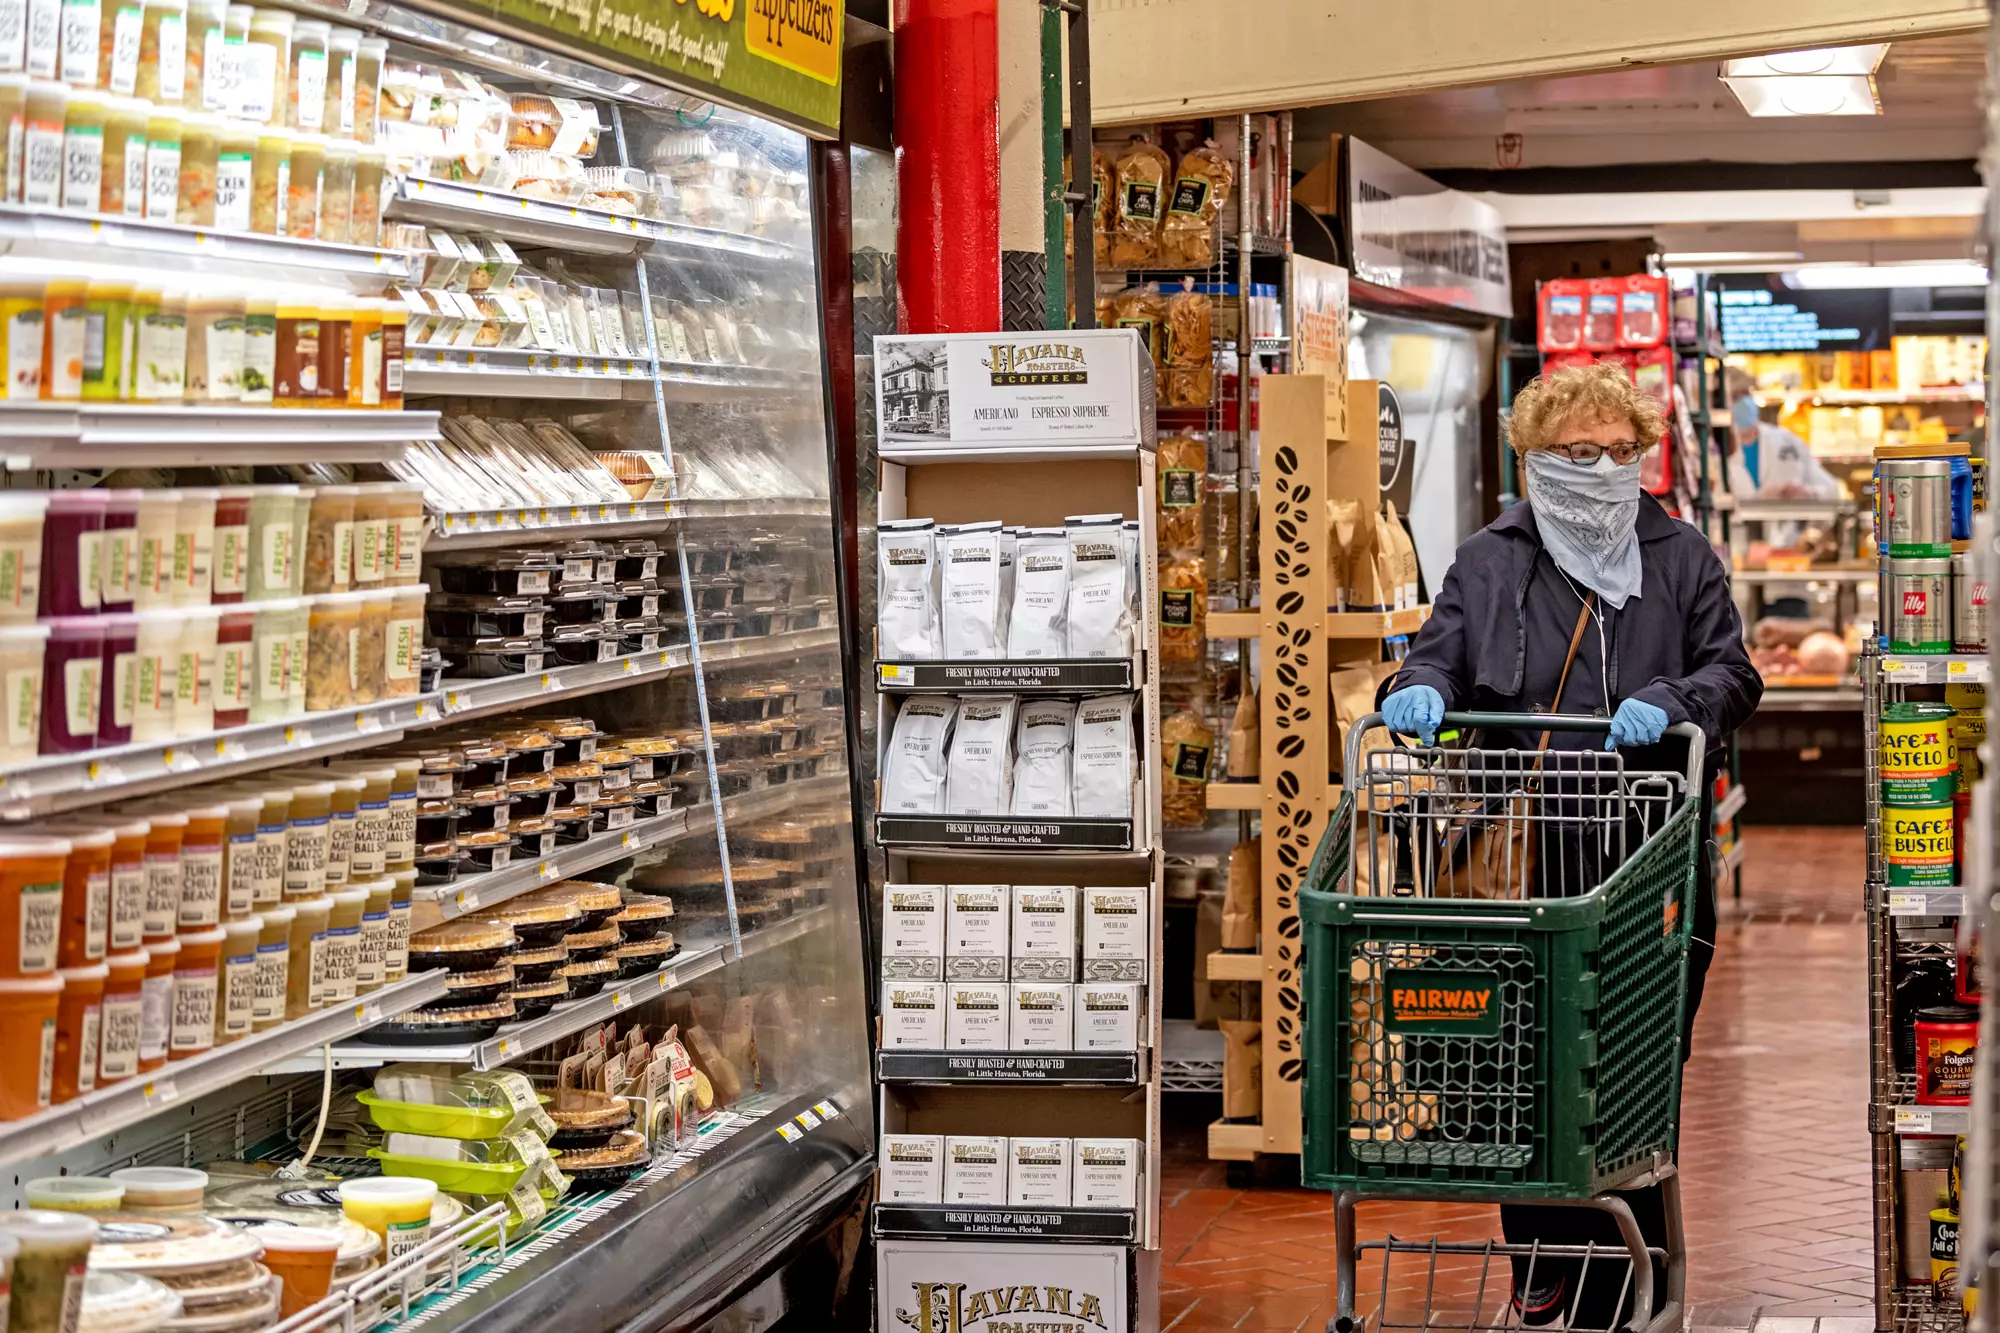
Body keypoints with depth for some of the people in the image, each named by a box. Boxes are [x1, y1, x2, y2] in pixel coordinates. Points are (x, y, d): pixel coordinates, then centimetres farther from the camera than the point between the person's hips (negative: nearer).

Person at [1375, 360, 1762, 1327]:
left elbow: (1733, 675, 6)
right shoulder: (1488, 563, 13)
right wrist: (1420, 689, -15)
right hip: (1520, 863, 1)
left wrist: (1671, 702, -15)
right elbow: (1437, 653, 8)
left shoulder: (1682, 560, 12)